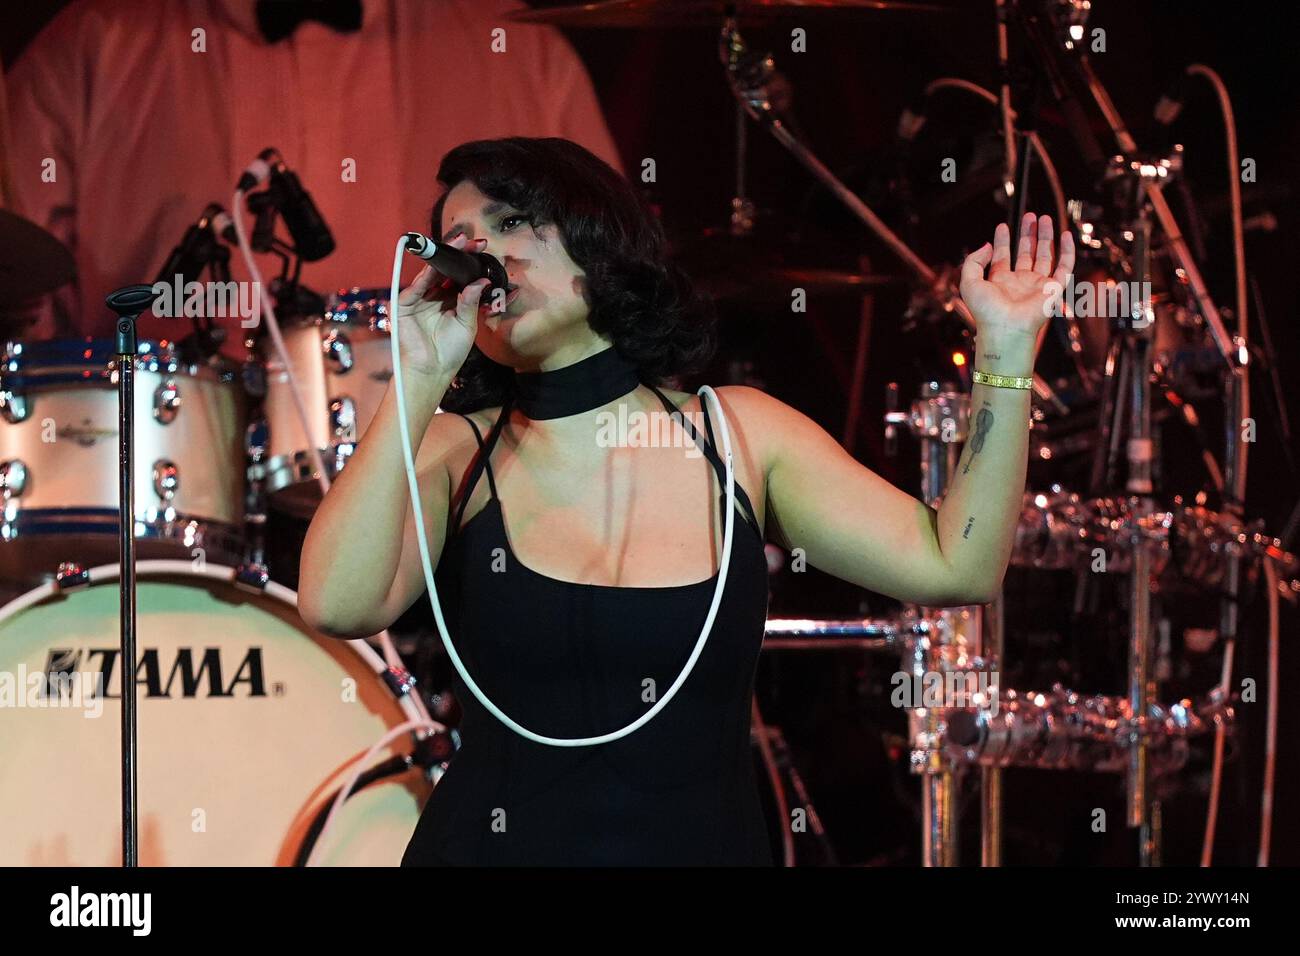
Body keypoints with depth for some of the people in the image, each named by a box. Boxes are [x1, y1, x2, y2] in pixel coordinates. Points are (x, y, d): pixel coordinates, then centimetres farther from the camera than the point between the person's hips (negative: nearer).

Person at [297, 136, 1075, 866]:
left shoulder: (739, 434, 1)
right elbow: (338, 606, -20)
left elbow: (956, 570, -3)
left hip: (706, 848, 1)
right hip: (487, 845, -1)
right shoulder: (454, 454, -2)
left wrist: (1005, 354, -10)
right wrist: (418, 380, -18)